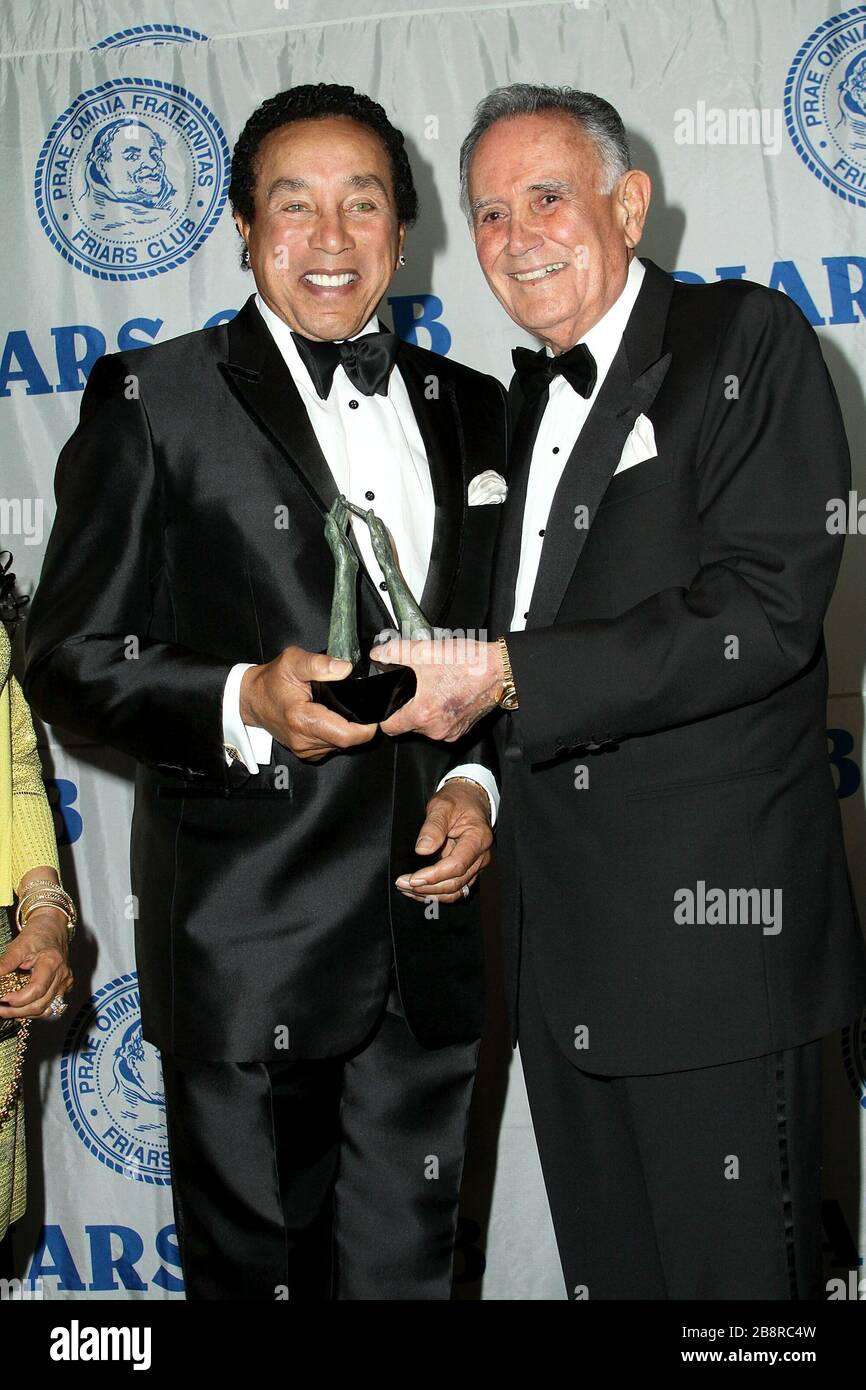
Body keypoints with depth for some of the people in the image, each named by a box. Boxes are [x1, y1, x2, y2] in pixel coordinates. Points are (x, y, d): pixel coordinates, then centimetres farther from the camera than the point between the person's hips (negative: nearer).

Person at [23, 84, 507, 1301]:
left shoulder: (473, 410, 12)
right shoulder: (153, 401, -1)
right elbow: (69, 660, -5)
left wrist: (479, 782, -1)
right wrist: (244, 702, -22)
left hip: (433, 933, 4)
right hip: (248, 949, -3)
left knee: (406, 1269, 14)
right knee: (258, 1269, 10)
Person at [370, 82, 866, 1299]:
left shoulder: (747, 342, -6)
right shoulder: (529, 399, 17)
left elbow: (763, 613, -19)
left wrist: (506, 676, -21)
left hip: (712, 925, -7)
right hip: (562, 942, 7)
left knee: (735, 1272, 3)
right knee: (604, 1266, 17)